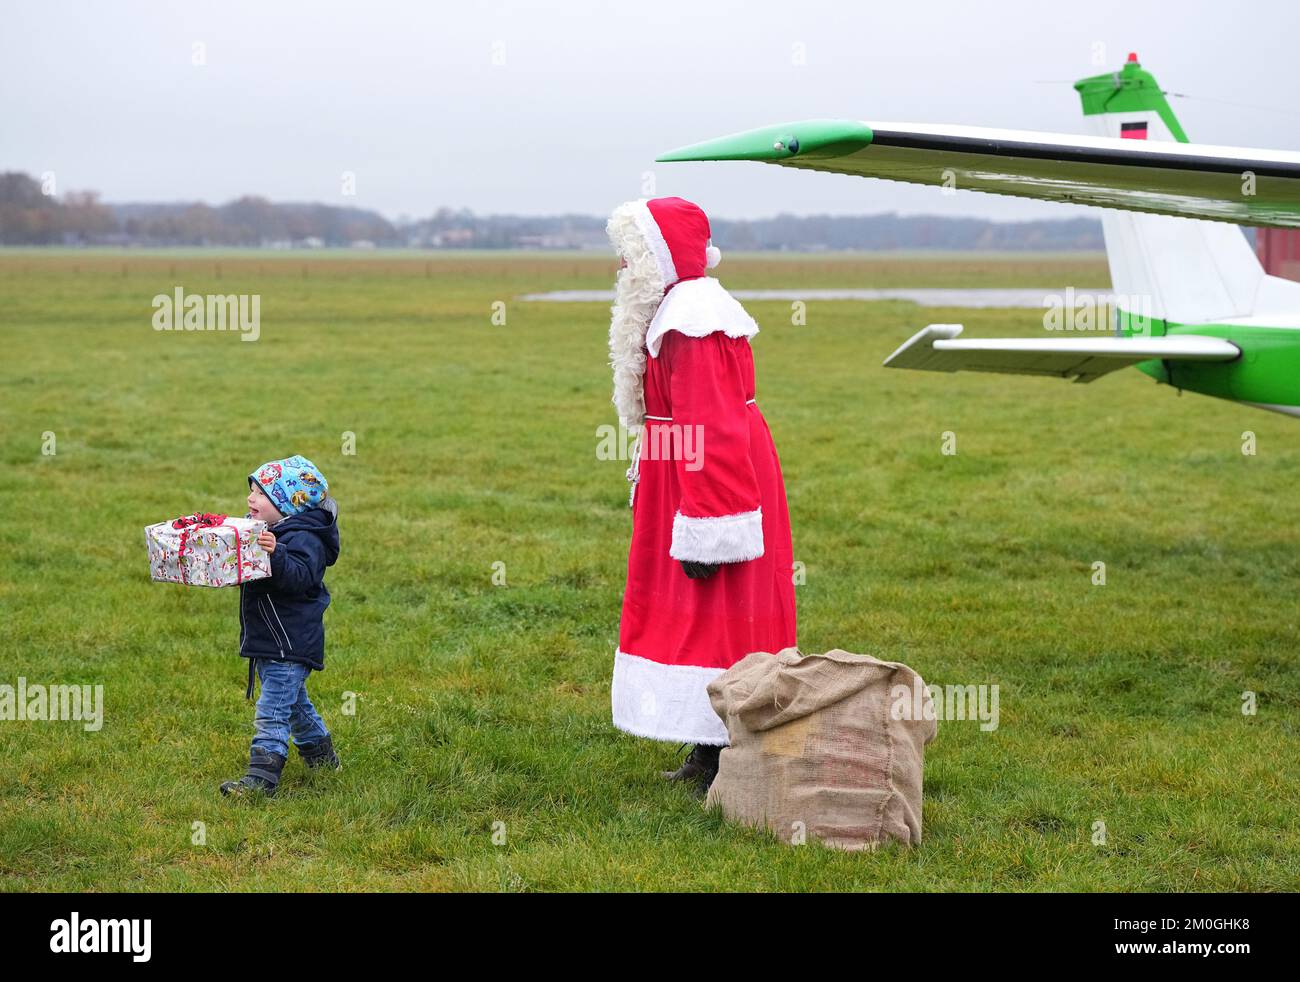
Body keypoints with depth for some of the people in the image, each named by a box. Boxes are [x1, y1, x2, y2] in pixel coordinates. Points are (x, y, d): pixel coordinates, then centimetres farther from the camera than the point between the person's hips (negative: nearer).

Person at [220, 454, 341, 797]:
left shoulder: (303, 538, -19)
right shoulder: (264, 532, 11)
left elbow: (301, 577, -34)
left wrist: (276, 555, -47)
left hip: (290, 643, -11)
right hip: (269, 641, 11)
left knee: (272, 712, -13)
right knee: (294, 703, 25)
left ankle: (261, 778, -14)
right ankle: (320, 753, 41)